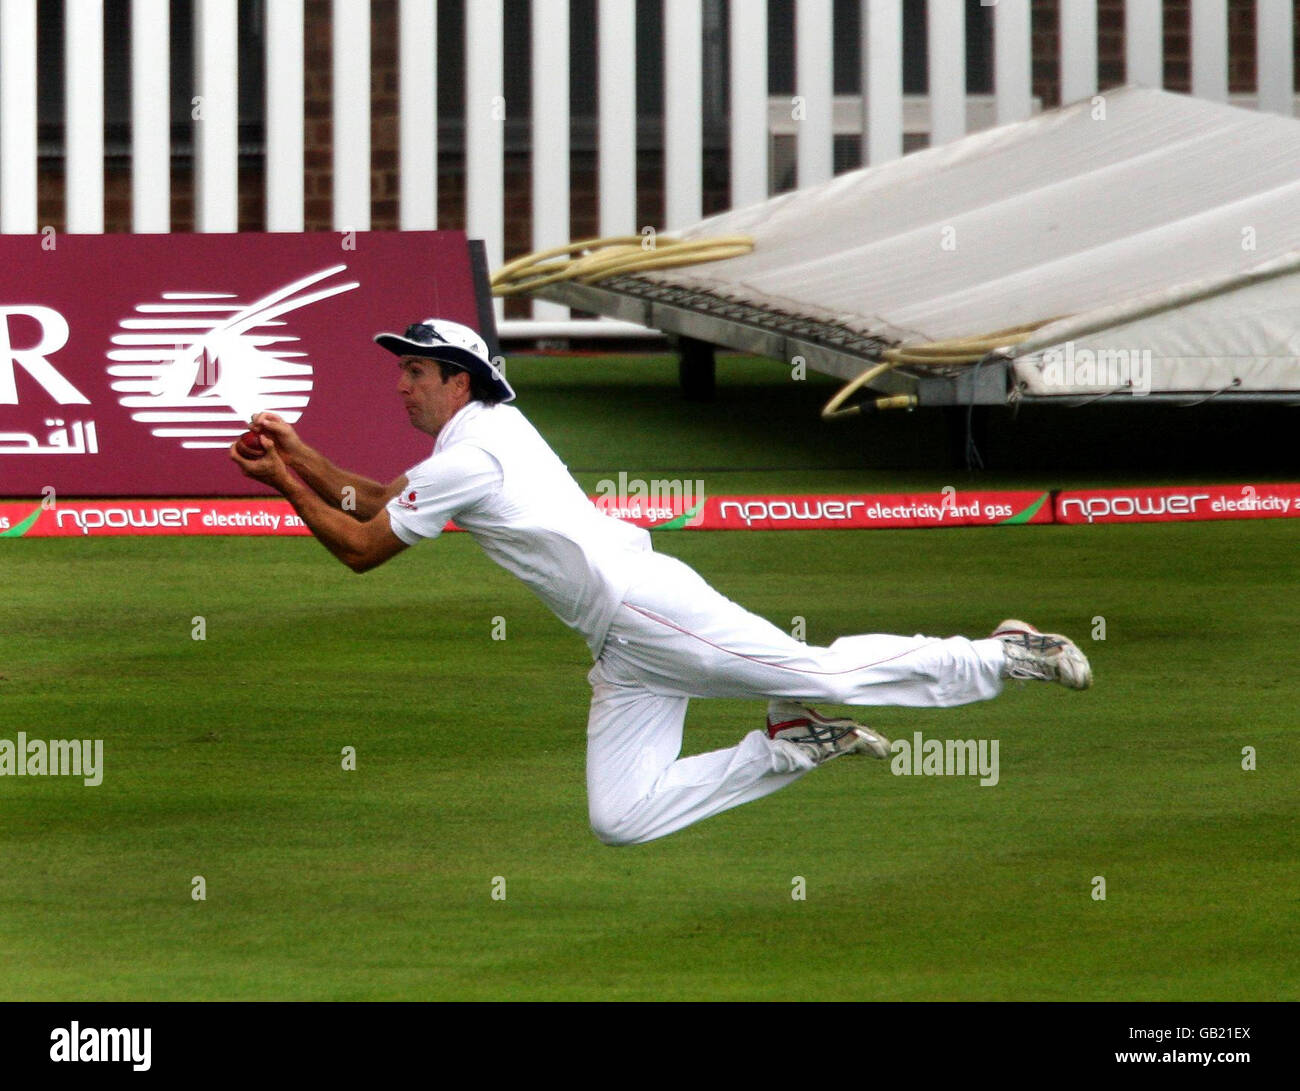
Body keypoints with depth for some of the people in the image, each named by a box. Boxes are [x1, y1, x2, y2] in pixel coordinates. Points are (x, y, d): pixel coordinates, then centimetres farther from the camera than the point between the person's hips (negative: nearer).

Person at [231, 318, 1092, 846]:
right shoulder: (485, 431, 24)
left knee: (818, 671, -15)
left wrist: (286, 485, 5)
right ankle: (794, 747, 9)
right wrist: (302, 458, 25)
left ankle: (999, 657, -4)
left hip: (645, 601, -9)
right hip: (623, 649, 9)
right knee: (620, 820, 0)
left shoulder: (470, 450, -7)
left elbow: (359, 548, -5)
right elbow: (381, 503, 35)